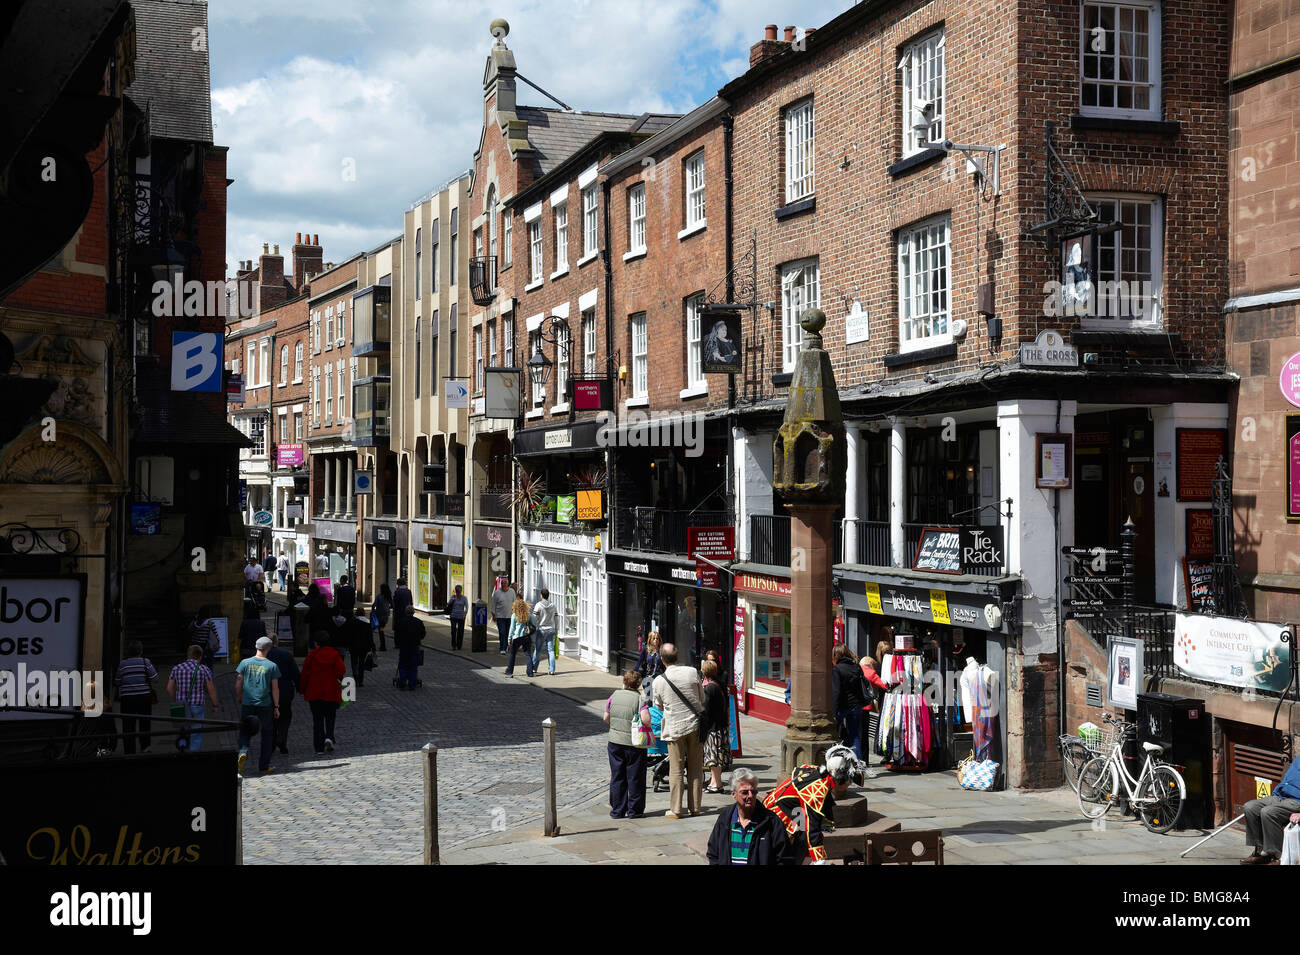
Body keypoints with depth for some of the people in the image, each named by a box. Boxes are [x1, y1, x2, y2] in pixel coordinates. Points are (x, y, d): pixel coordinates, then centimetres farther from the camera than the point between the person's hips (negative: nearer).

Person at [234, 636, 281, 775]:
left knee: (244, 732, 12)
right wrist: (276, 707, 6)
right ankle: (263, 767, 12)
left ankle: (243, 752, -18)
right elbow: (275, 688, -1)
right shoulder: (272, 666, -2)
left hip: (247, 704, 1)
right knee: (266, 734, 10)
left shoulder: (245, 663, 1)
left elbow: (238, 685, 1)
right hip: (265, 706, -1)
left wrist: (240, 699, 16)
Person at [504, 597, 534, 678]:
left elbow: (512, 628, -3)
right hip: (527, 637, 2)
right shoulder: (529, 615, 3)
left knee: (512, 654, 12)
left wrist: (510, 639, 4)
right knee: (528, 654, 5)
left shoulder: (514, 615, -5)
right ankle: (530, 672, -1)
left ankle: (509, 671, 18)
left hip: (517, 637, -2)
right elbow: (533, 626, 5)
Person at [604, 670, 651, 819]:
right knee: (635, 778, 7)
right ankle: (634, 811, 12)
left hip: (615, 742, 4)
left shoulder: (614, 695, 0)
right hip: (634, 744, -3)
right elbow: (646, 719, -24)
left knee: (617, 777, 12)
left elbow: (606, 718, 7)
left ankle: (617, 810, 15)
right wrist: (647, 726, -2)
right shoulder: (639, 698, -13)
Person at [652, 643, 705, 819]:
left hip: (674, 727, -2)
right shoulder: (691, 672, -8)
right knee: (696, 768, 10)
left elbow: (658, 706, 5)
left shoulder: (659, 681, -11)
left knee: (676, 770, 5)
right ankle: (695, 807, 16)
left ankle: (676, 810, 7)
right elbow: (702, 699, 3)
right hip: (695, 725, 2)